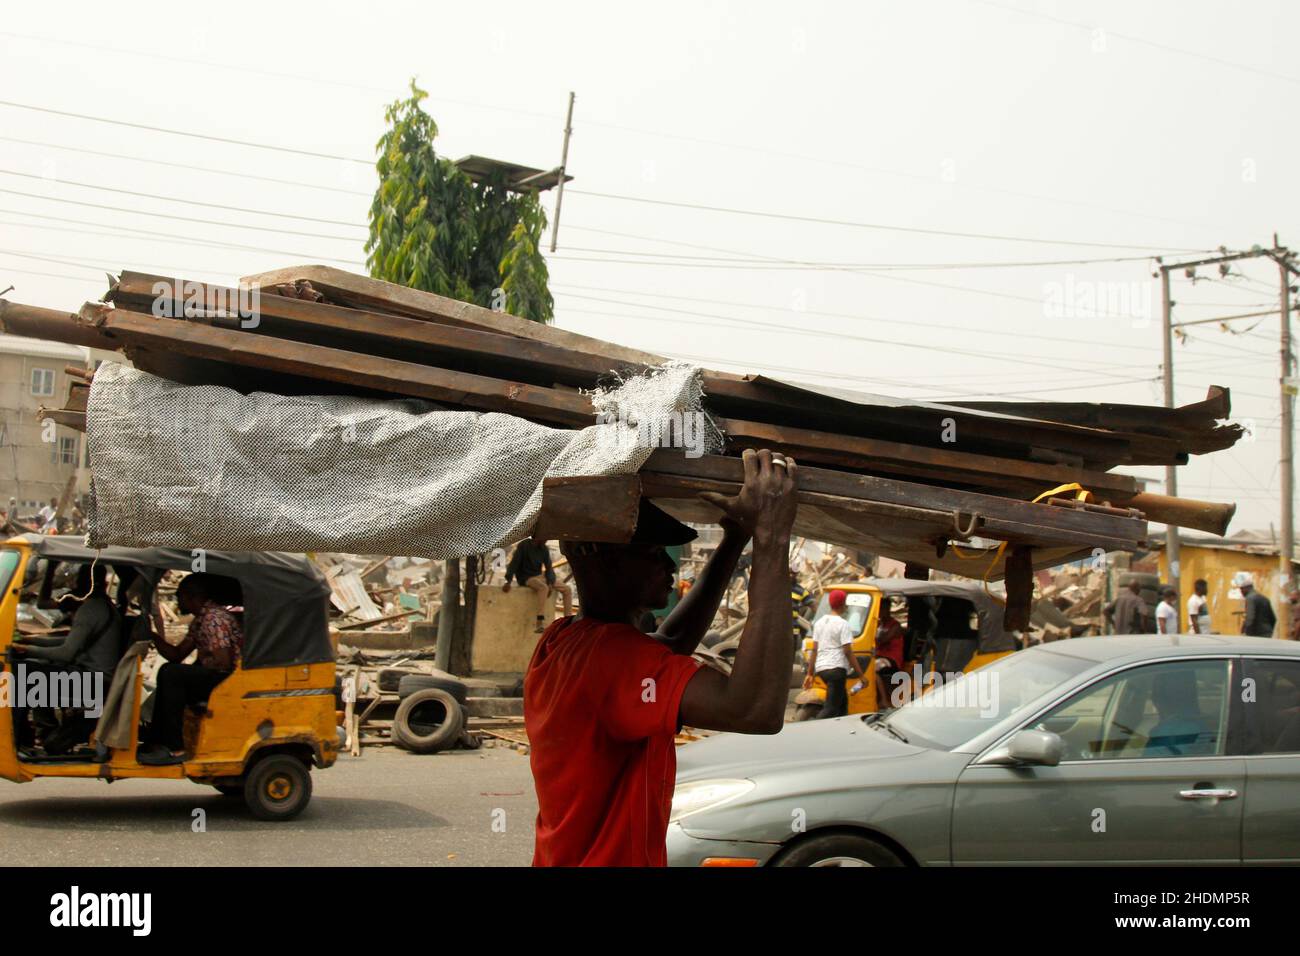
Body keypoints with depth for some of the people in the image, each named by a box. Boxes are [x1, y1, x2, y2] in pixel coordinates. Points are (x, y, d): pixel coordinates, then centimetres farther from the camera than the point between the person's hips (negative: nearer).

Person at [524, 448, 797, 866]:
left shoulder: (558, 641, 1)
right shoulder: (613, 652, -26)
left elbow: (670, 643, 14)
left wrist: (733, 542, 7)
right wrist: (771, 538, -34)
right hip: (609, 857, -9)